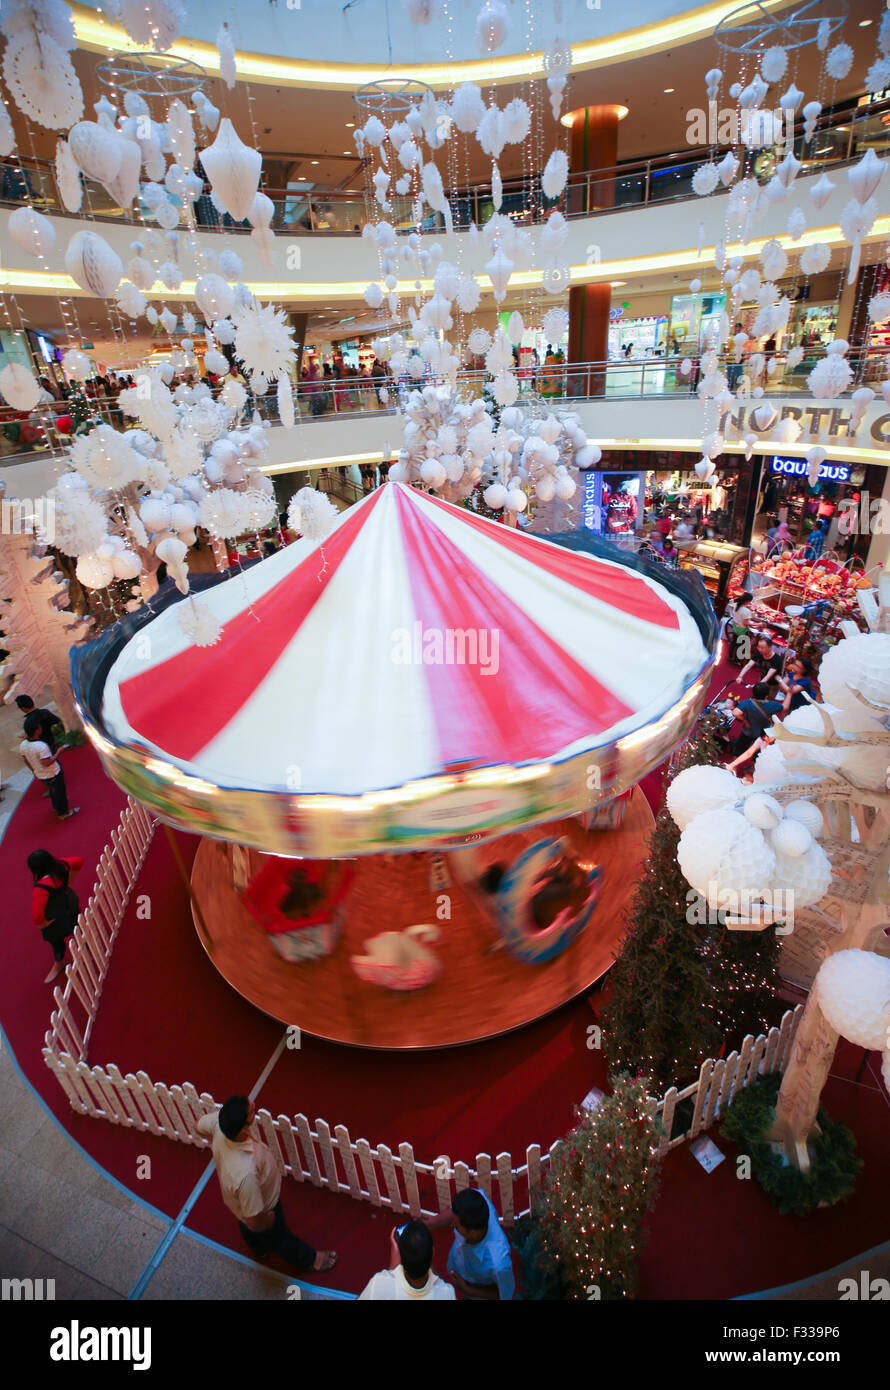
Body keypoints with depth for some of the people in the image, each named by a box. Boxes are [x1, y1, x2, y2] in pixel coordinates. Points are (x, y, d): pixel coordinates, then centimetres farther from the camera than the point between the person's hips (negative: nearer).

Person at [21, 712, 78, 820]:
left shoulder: (23, 745, -11)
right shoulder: (42, 746, -35)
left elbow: (26, 761, 3)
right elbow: (47, 763, -31)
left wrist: (34, 771, 17)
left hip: (40, 775, 7)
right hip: (53, 775, -7)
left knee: (53, 791, 31)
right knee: (60, 792, 16)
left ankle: (56, 807, 53)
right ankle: (63, 813, 32)